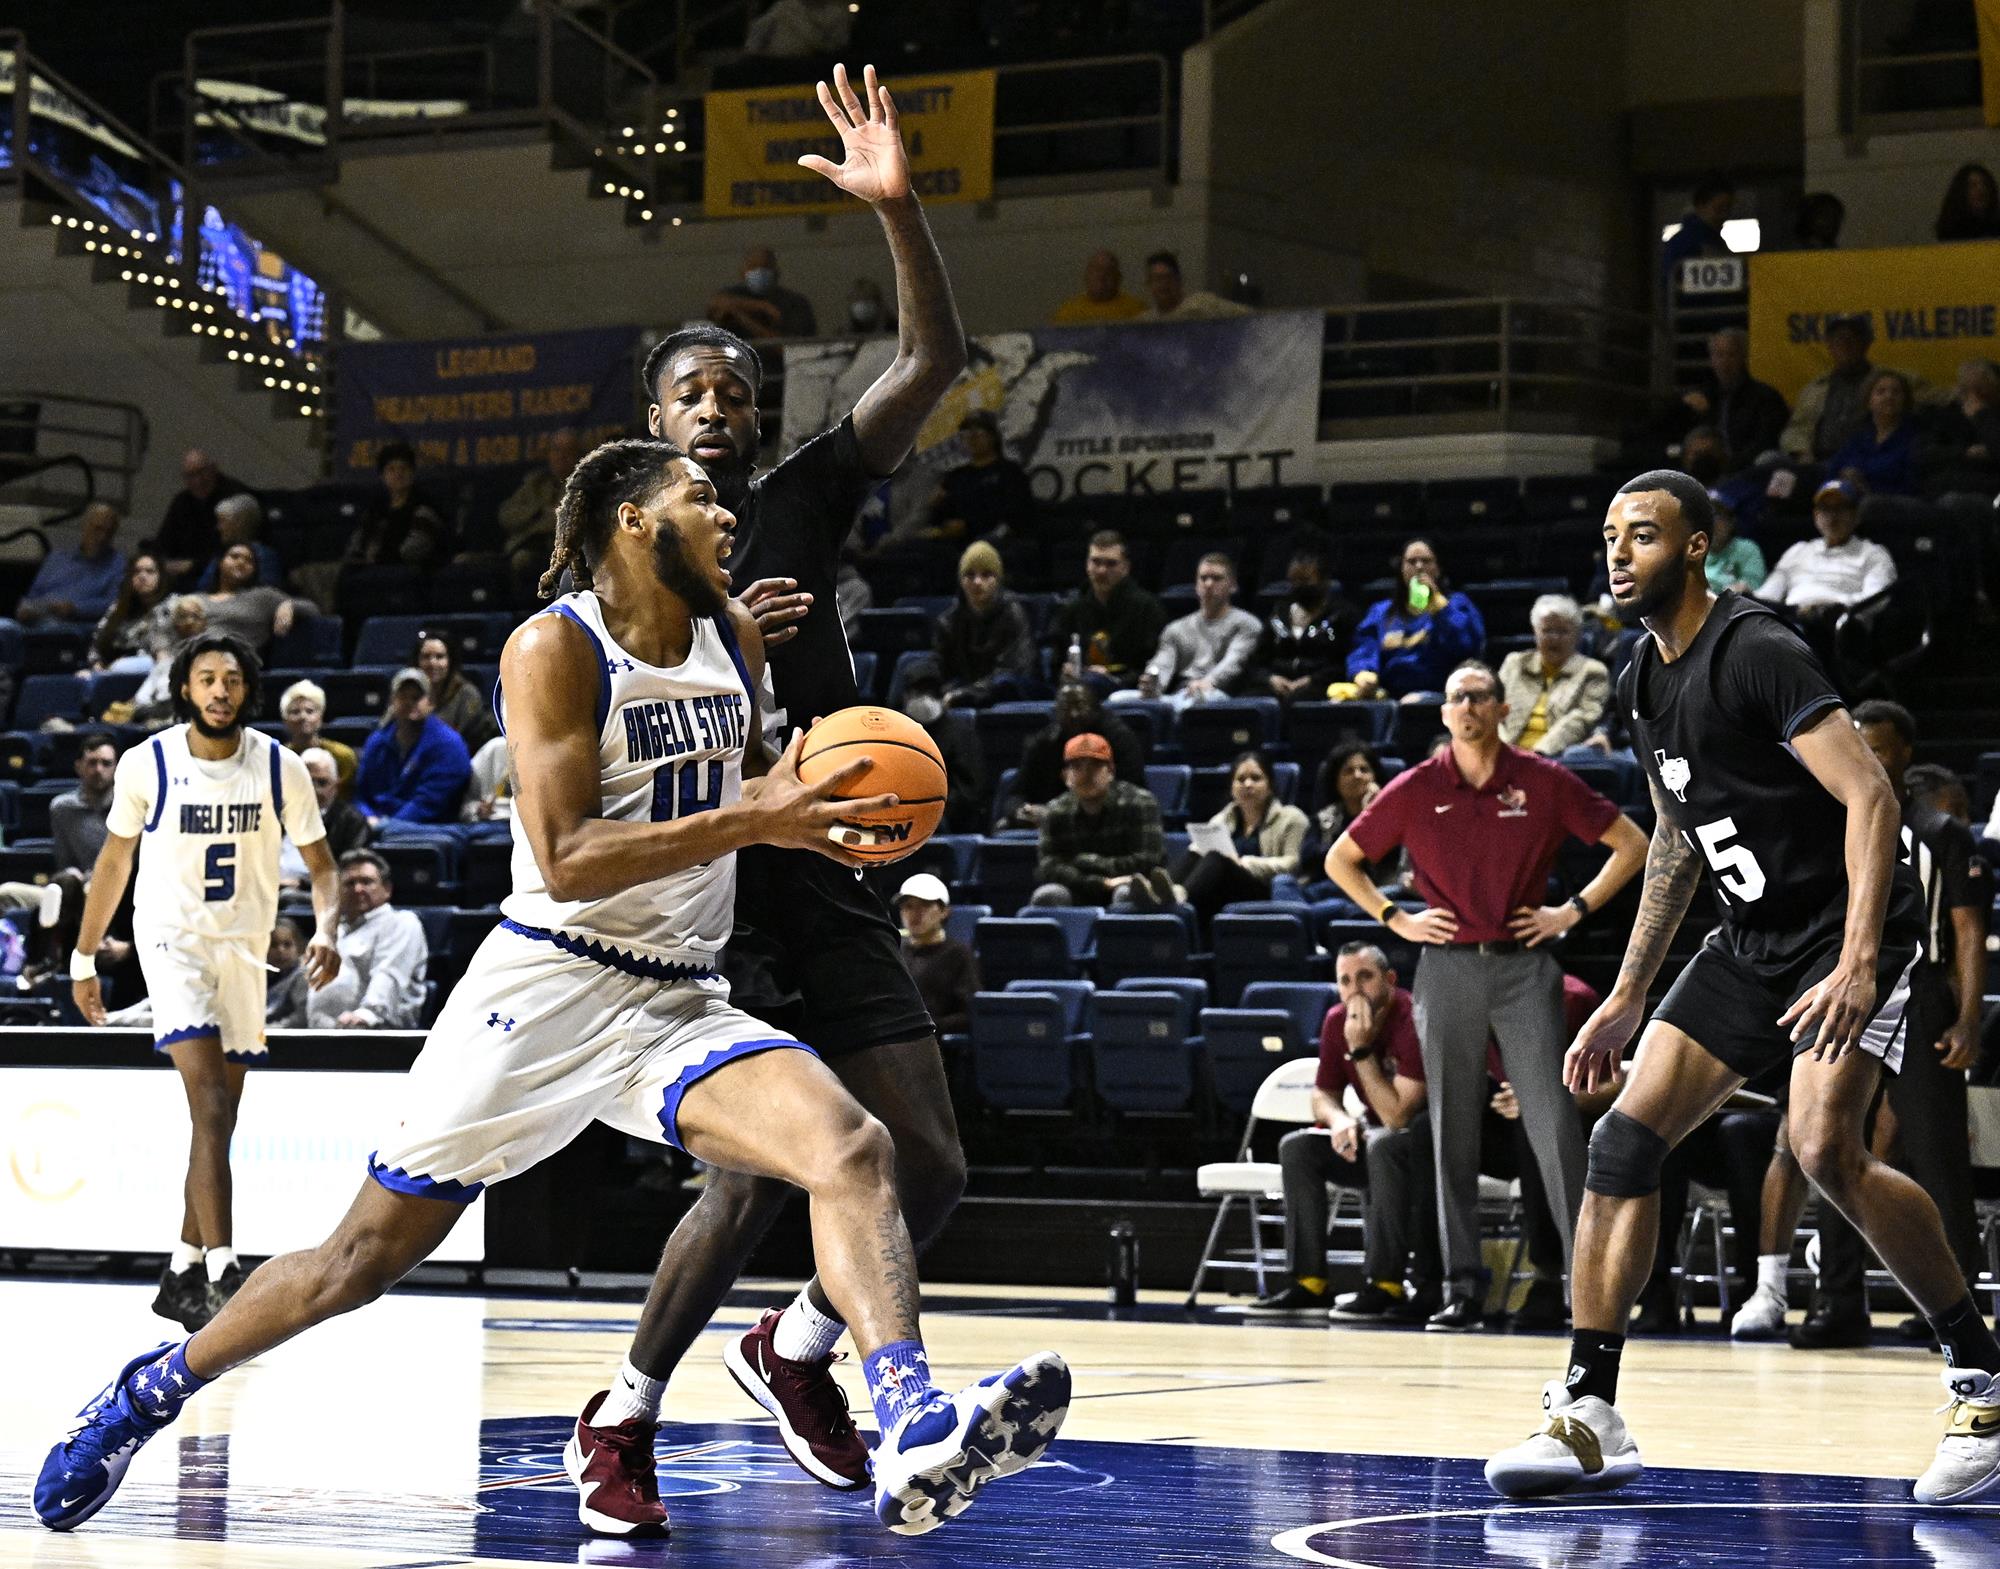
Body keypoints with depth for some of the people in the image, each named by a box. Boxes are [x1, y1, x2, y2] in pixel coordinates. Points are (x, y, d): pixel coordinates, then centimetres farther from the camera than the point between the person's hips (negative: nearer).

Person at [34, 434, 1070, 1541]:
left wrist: (804, 818, 8)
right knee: (368, 1254, 5)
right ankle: (154, 1388, 28)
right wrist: (753, 819, -25)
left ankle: (914, 1439, -41)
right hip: (548, 986, -5)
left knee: (853, 1148, -24)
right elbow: (566, 861, -21)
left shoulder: (738, 639, 8)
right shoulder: (556, 648, -11)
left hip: (680, 1003, 5)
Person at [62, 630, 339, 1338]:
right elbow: (114, 860, 5)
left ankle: (181, 1274, 22)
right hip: (172, 939, -4)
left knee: (218, 1120, 10)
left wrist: (326, 928, -19)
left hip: (244, 947, 4)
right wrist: (84, 956, 8)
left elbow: (318, 862, 1)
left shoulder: (281, 768, -6)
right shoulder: (145, 765, -8)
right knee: (212, 1110, -19)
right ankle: (222, 1273, -25)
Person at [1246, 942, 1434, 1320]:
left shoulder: (1412, 1020, -24)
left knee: (1384, 1144, -37)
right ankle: (1309, 1284, -13)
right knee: (1297, 1147, -10)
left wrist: (1361, 1049, -29)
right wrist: (1339, 1119, -17)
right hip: (1376, 1131, 7)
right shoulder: (1337, 1021, -2)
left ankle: (1385, 1285, -34)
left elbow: (1396, 1114, -28)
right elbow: (1322, 1095, 6)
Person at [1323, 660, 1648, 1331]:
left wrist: (1575, 910, 0)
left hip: (1525, 966, -1)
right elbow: (1340, 859, 14)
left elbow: (1631, 843, 7)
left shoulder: (1545, 782, 0)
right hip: (1447, 967, 2)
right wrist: (1395, 919, 4)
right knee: (1452, 1131, 2)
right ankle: (1462, 1289, 6)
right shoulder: (1414, 790, 4)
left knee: (1553, 1122, -8)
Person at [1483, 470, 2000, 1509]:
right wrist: (1628, 996, 19)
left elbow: (1869, 796, -24)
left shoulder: (1756, 653, -18)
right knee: (1624, 1137, -3)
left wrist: (1858, 963, -32)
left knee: (1825, 1148, -25)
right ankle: (1588, 1416, 1)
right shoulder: (1643, 682, 9)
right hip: (1751, 939, 8)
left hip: (1846, 929, -8)